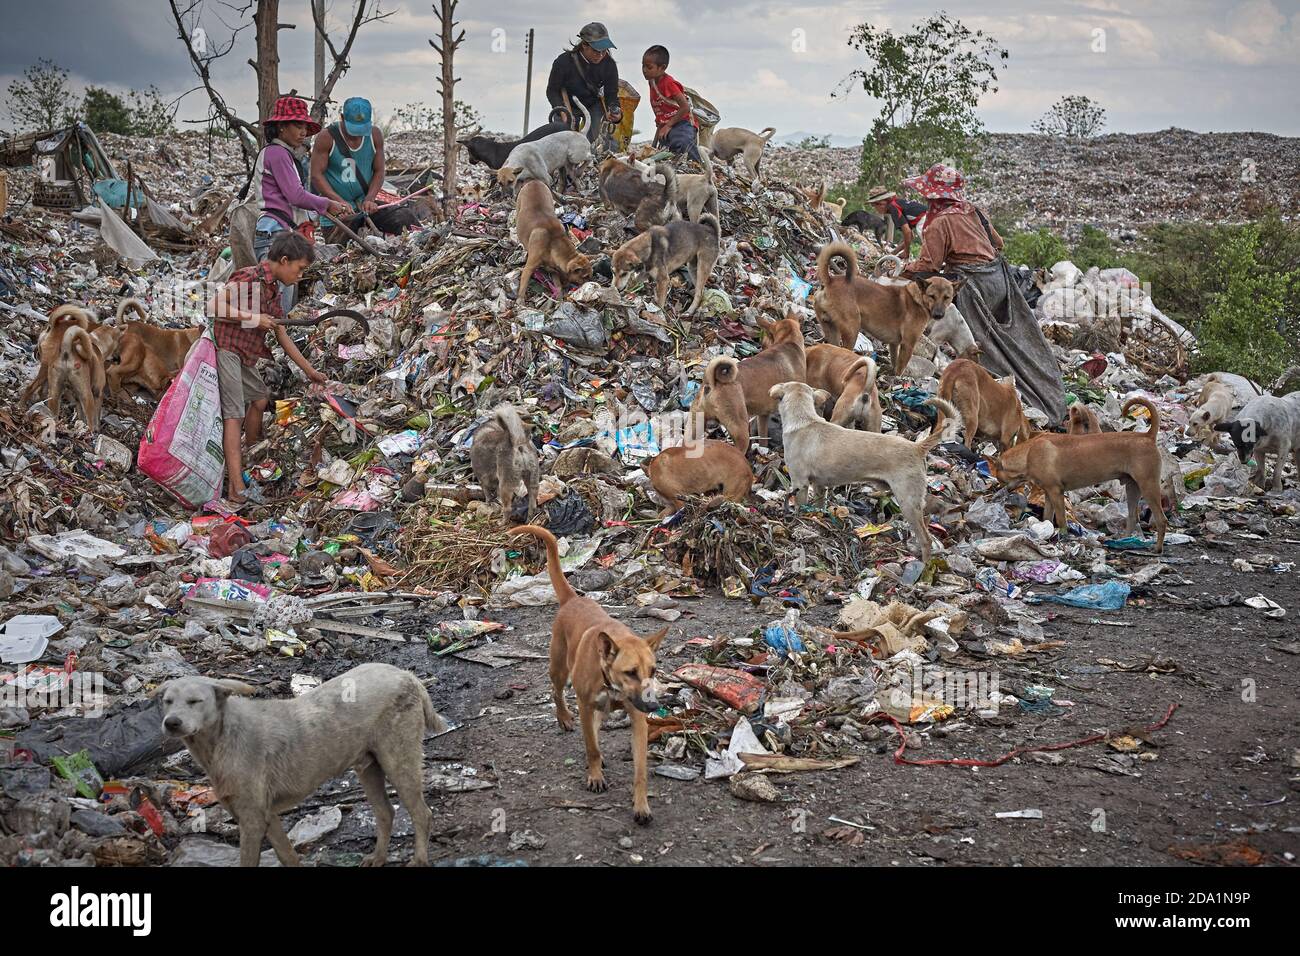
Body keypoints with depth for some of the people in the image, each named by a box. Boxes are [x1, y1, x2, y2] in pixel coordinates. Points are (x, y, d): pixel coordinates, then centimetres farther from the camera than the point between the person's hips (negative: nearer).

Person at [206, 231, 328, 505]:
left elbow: (282, 336, 22)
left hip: (243, 356, 10)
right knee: (234, 414, -15)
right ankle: (237, 489, -20)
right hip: (226, 349, -10)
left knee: (260, 397, 23)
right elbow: (213, 306, -23)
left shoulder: (273, 289, 16)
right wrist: (253, 318, -20)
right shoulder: (249, 277, -13)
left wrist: (309, 370, 25)